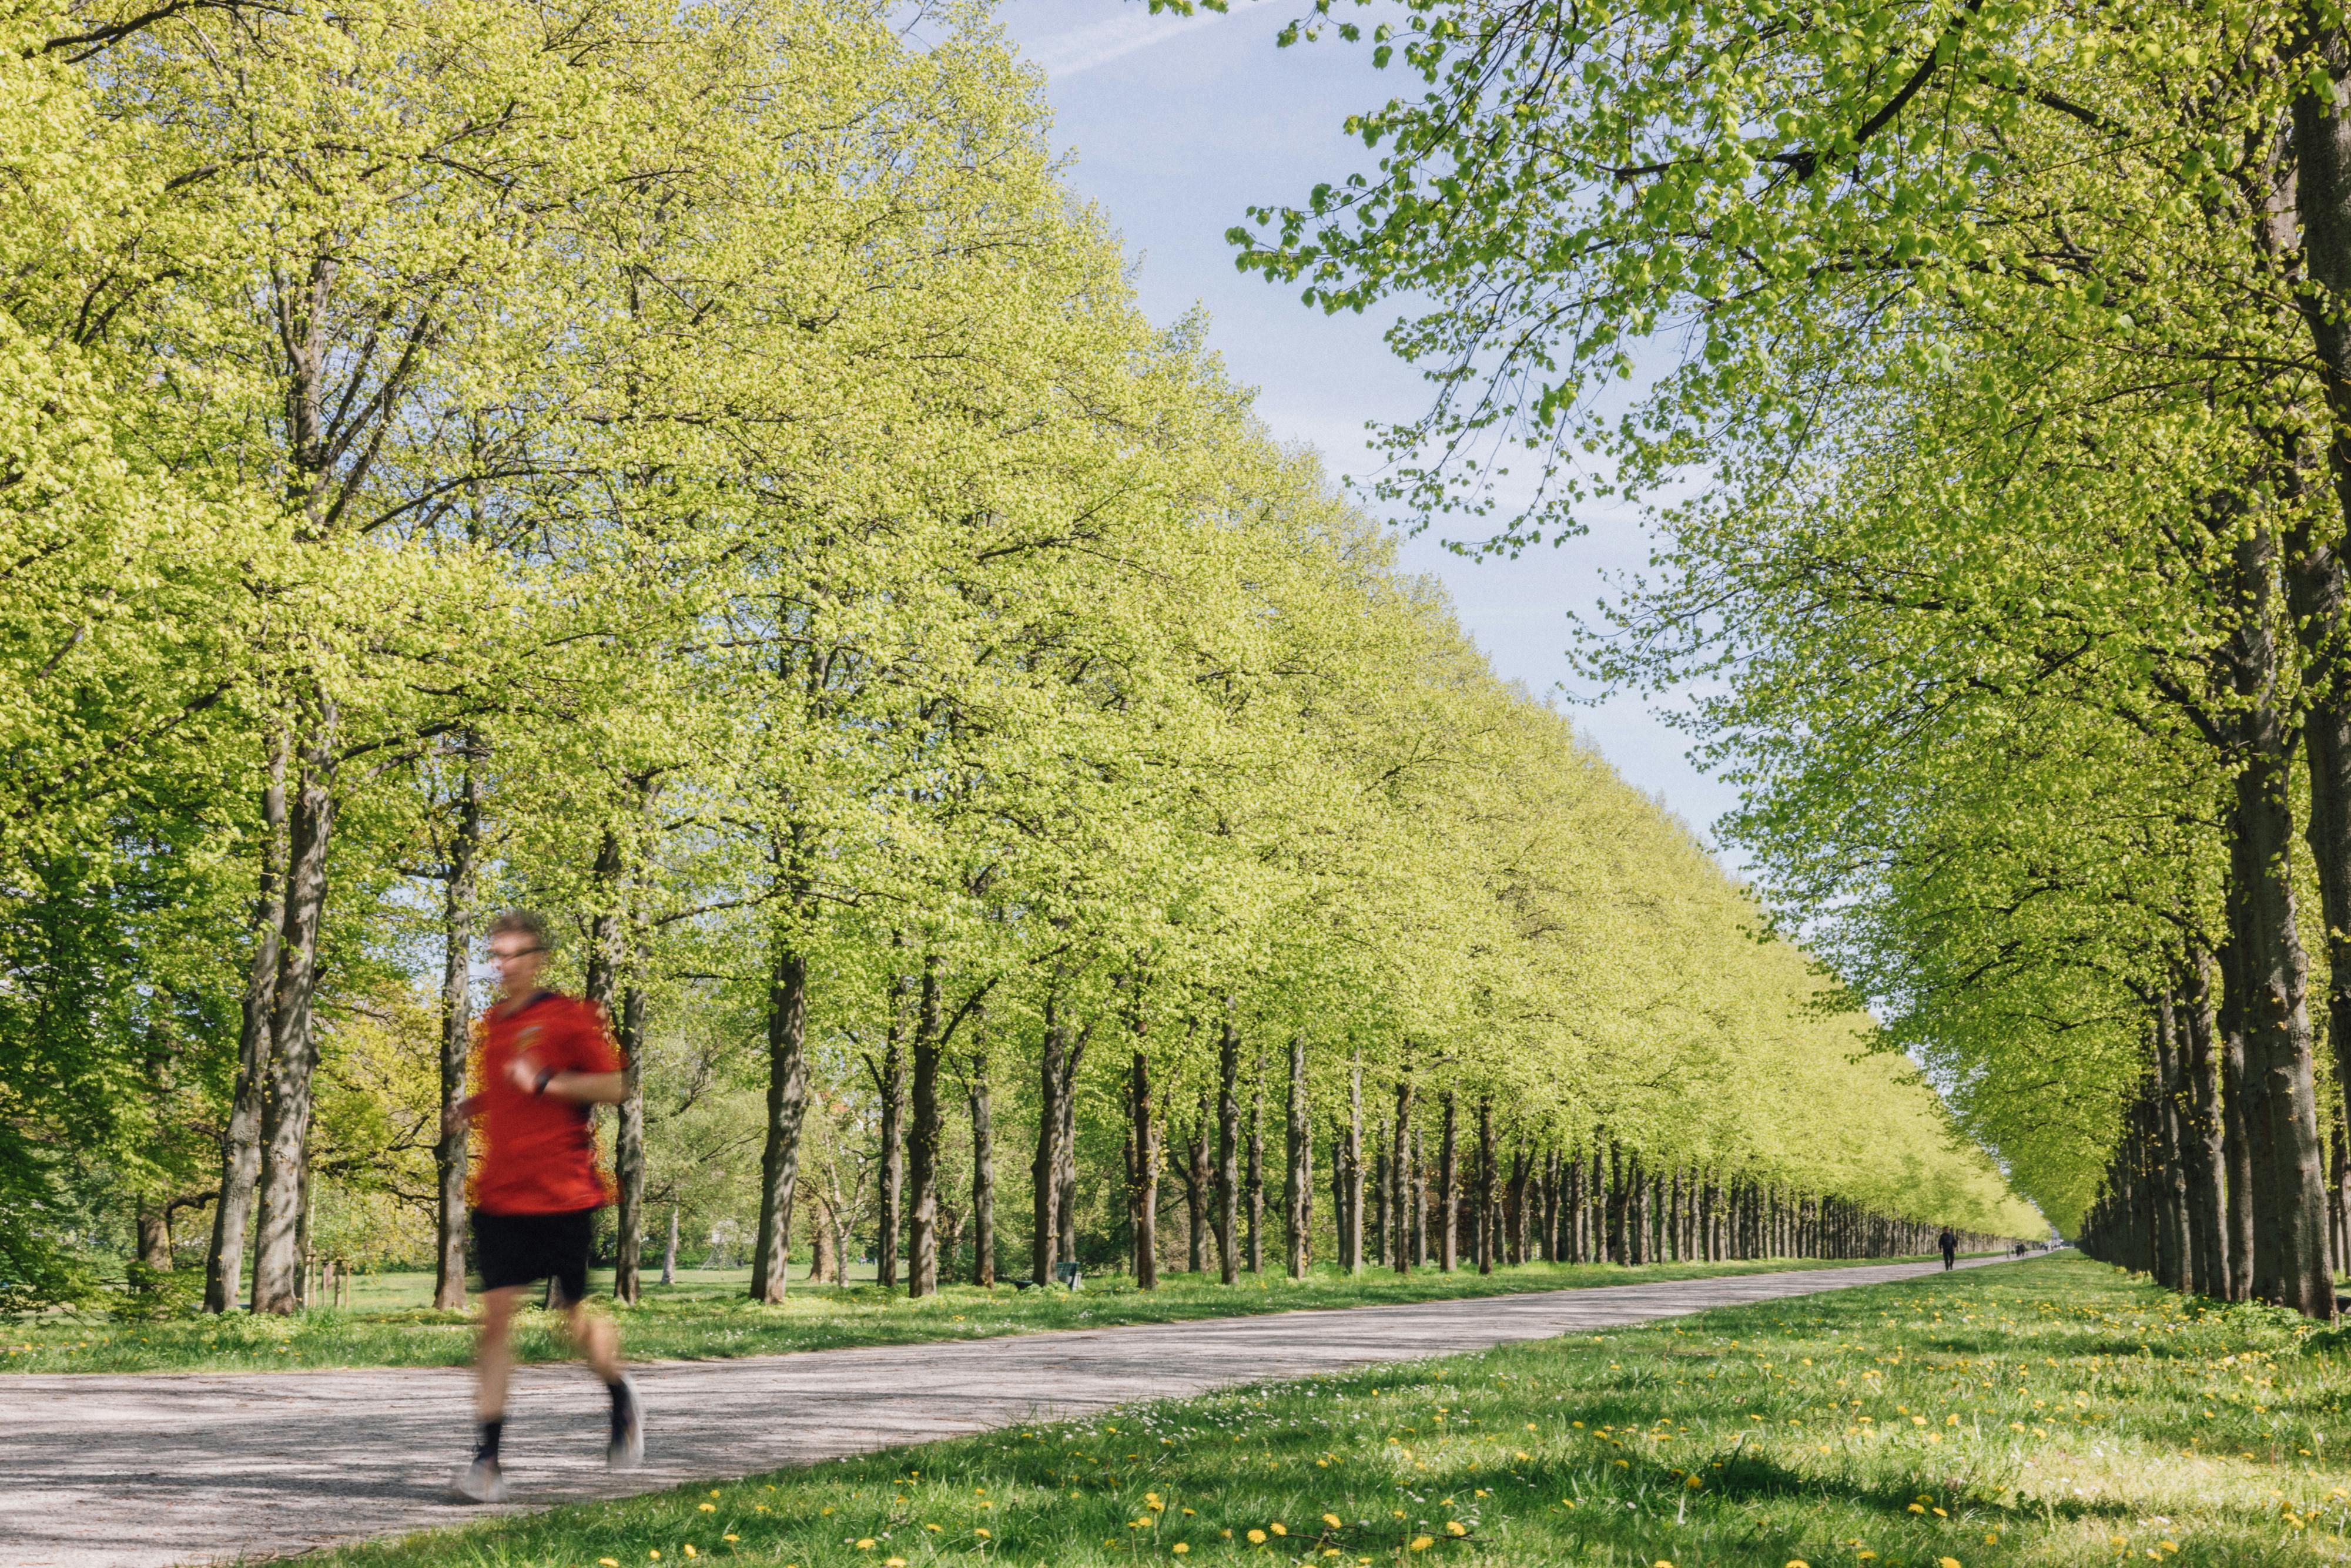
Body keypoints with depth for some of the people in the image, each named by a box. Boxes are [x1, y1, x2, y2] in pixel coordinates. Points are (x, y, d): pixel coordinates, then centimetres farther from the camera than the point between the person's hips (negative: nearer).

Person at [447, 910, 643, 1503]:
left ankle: (623, 1400, 36)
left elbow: (615, 1087, -10)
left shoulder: (570, 1017, -5)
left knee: (575, 1318, 6)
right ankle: (487, 1460, -5)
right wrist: (475, 1105, 10)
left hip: (564, 1197, -4)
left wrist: (546, 1081, -19)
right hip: (499, 1197, 4)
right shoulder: (491, 1025, 14)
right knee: (495, 1317, -6)